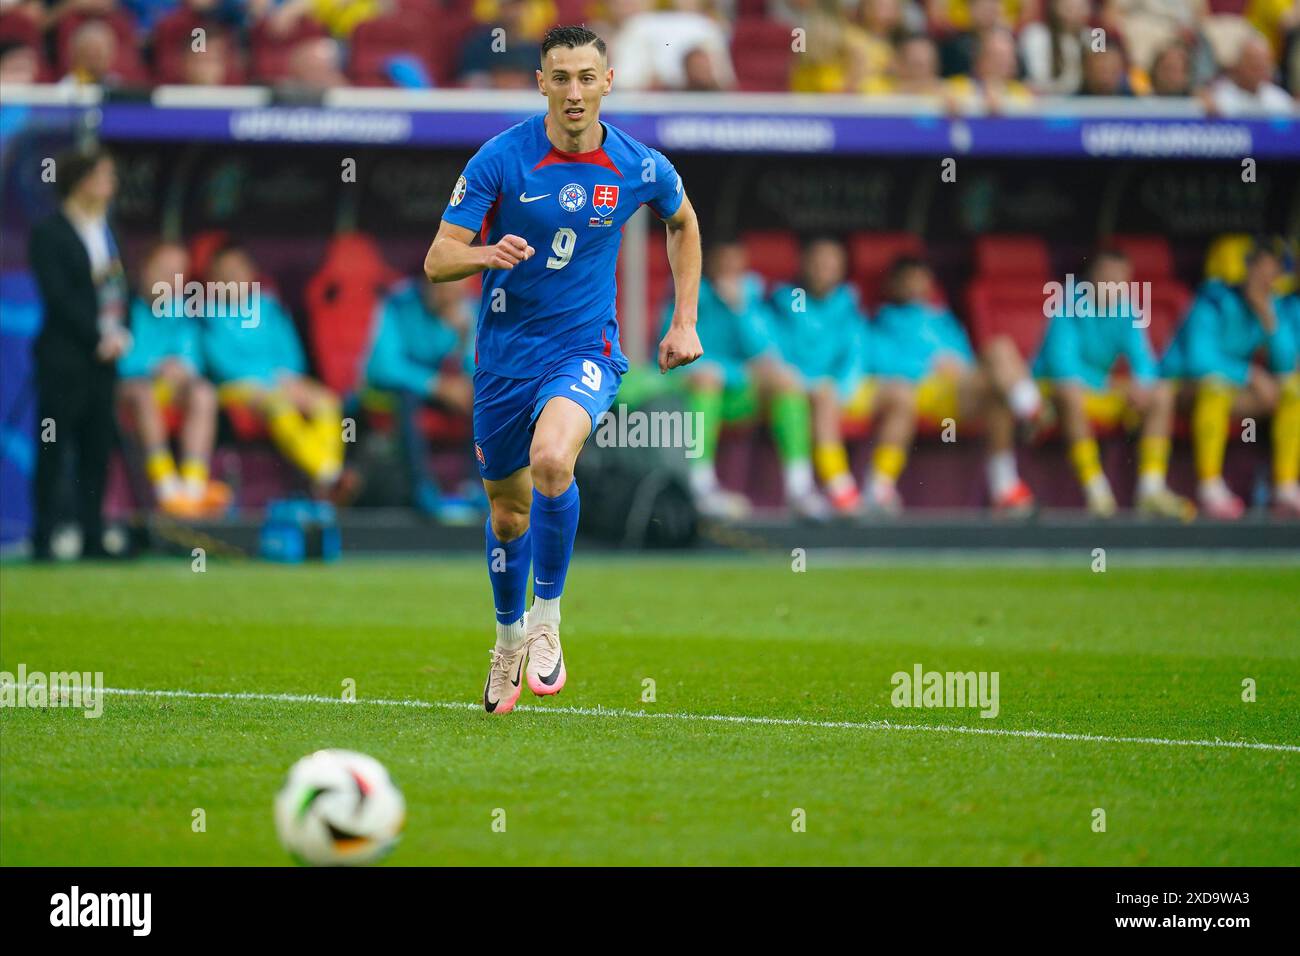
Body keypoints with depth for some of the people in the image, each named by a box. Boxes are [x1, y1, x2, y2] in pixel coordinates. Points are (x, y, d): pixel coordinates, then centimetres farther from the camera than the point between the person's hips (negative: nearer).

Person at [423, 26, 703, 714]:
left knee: (551, 459, -32)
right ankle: (509, 638, 42)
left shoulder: (638, 168, -8)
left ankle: (545, 621, -14)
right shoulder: (501, 158, -12)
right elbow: (437, 260, -12)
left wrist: (684, 321, 12)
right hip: (505, 353, 1)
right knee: (508, 509, 13)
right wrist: (487, 254, -34)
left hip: (584, 351, -1)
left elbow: (683, 222, 16)